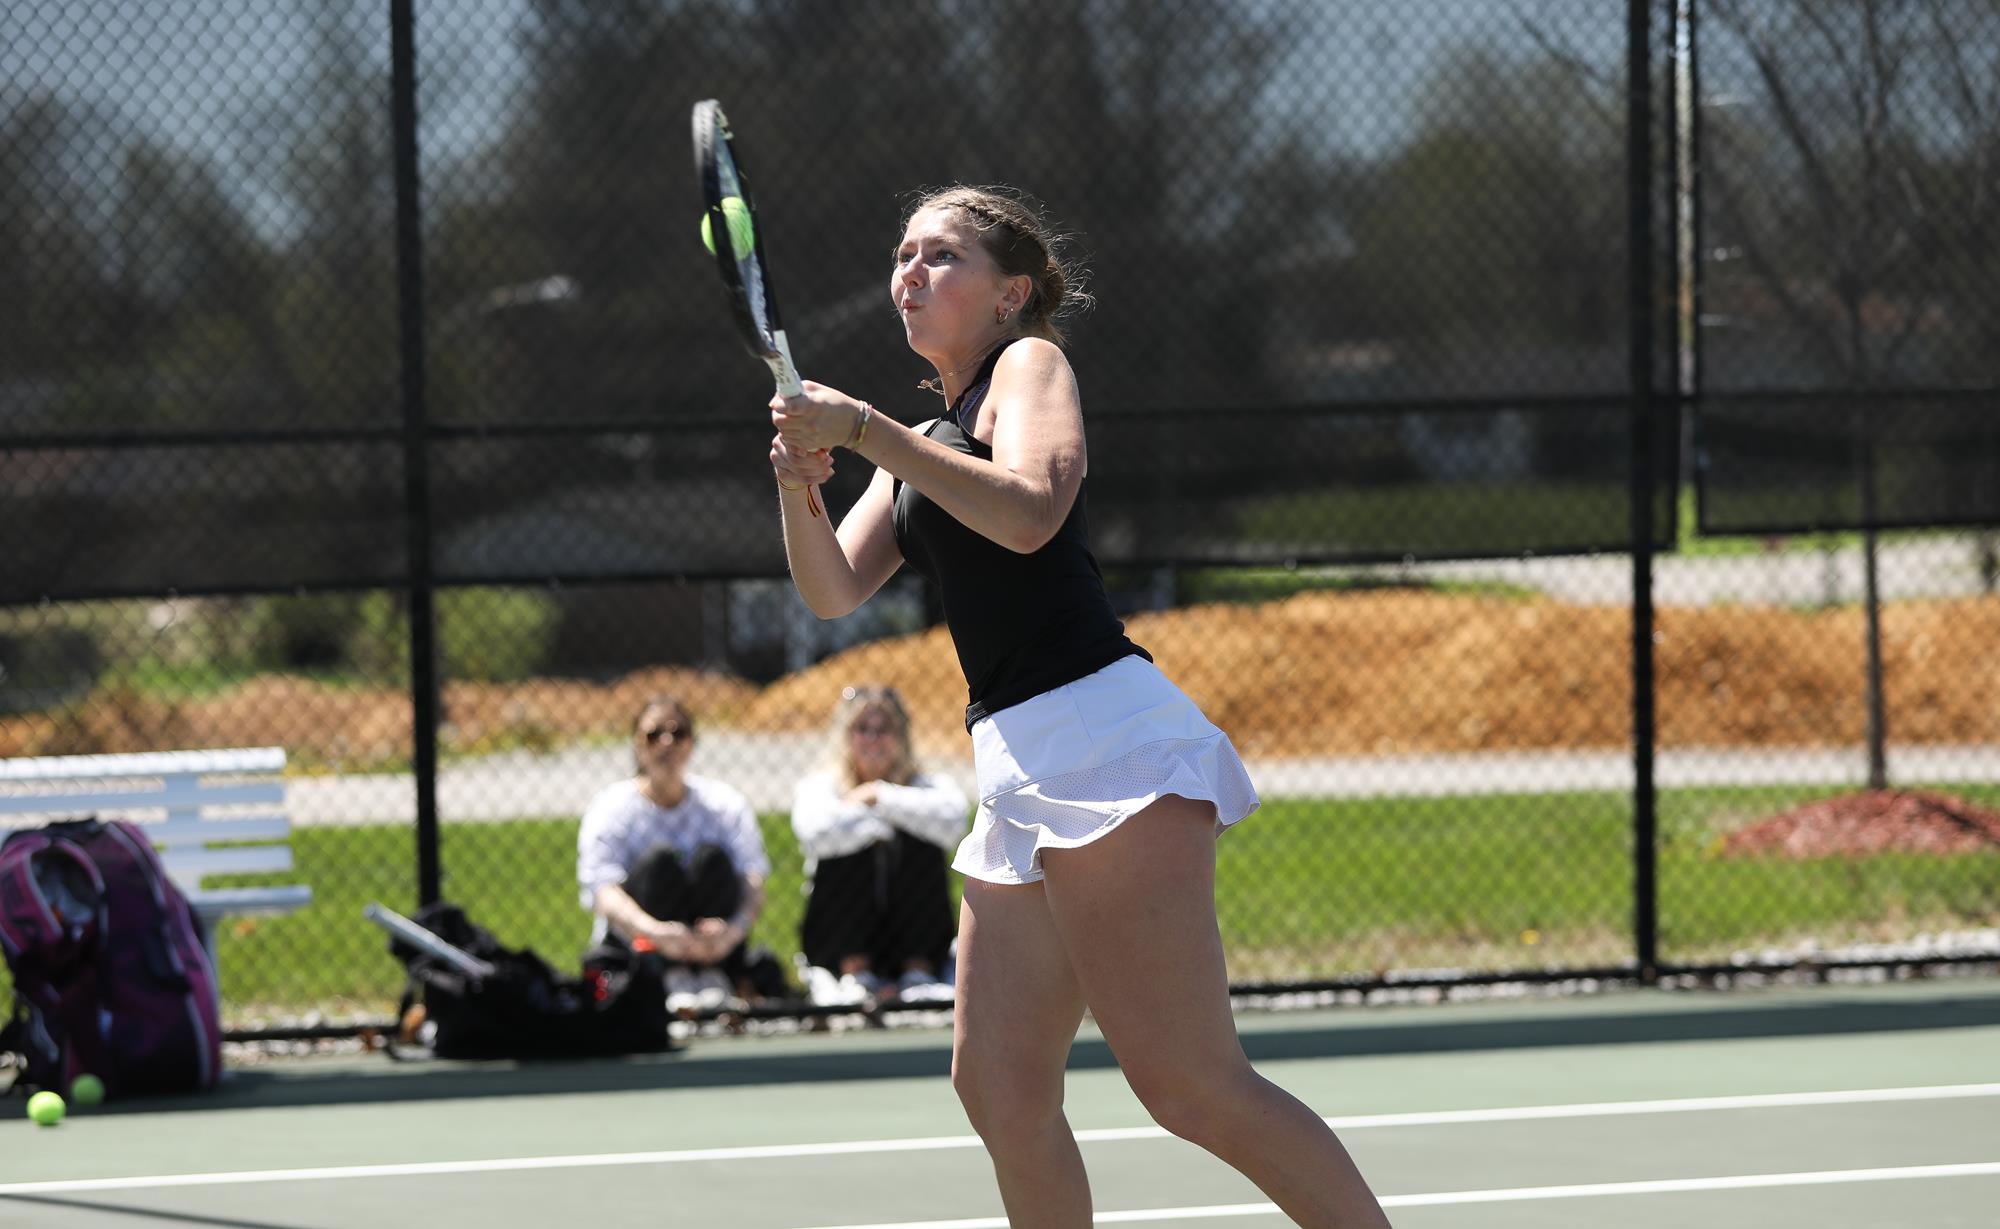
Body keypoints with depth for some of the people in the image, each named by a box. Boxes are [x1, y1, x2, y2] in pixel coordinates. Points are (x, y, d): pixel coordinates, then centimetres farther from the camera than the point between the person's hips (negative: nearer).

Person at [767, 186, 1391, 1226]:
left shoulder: (1030, 363, 2)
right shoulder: (921, 446, 25)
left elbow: (1028, 512, -18)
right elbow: (834, 590, 13)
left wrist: (864, 430, -20)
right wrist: (800, 485, -5)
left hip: (1102, 738, -9)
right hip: (1018, 769, 9)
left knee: (1189, 1083, -16)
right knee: (1001, 1090, 2)